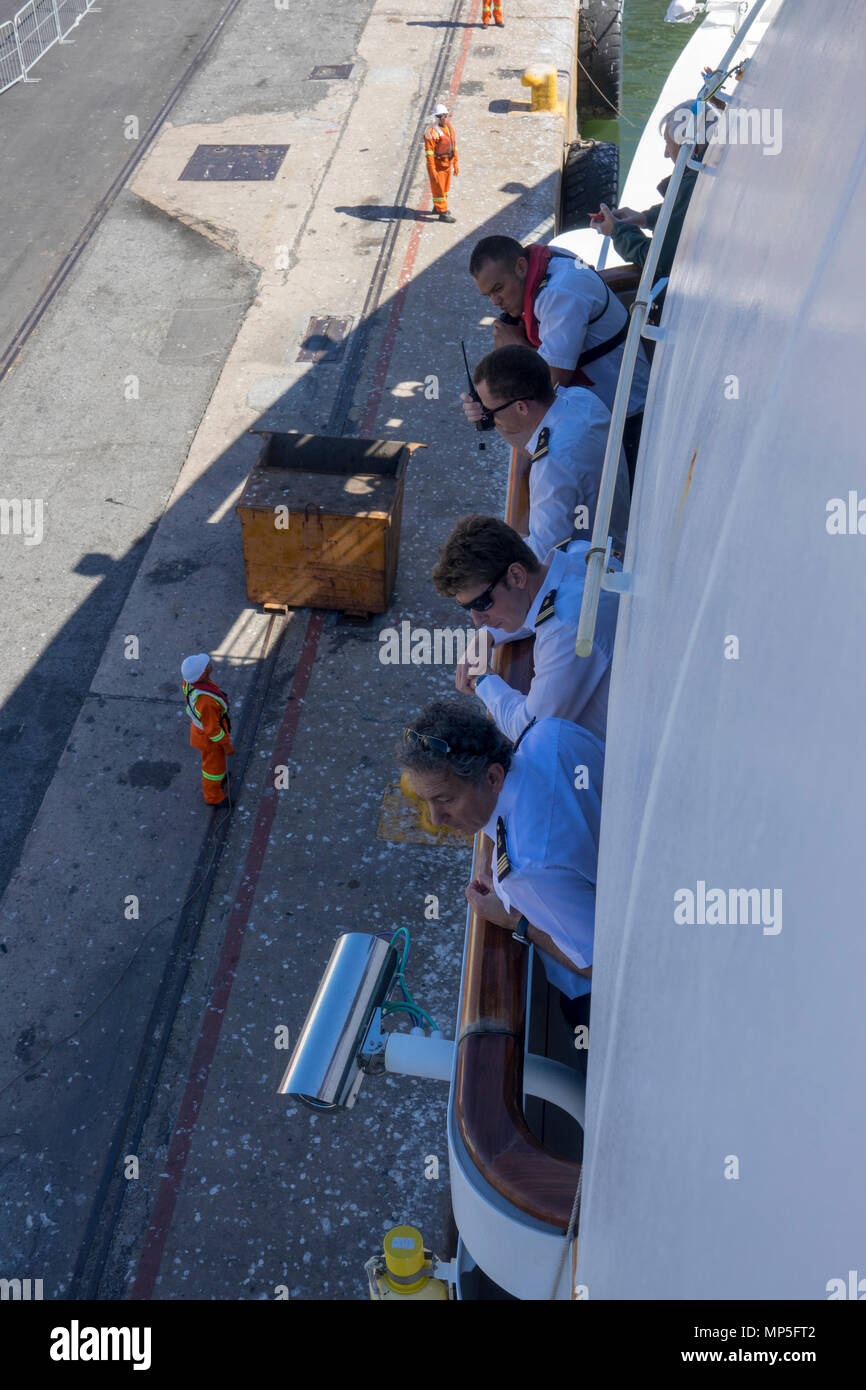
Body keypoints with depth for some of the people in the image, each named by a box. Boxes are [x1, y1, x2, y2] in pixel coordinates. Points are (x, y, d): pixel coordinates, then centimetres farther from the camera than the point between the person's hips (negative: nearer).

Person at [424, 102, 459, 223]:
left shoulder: (449, 127, 5)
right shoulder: (432, 132, -19)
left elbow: (454, 146, 12)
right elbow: (429, 151, -21)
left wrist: (456, 163, 12)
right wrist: (432, 170, -25)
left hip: (448, 163, 8)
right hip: (437, 164, -8)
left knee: (445, 186, 20)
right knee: (438, 188, 0)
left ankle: (437, 207, 38)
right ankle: (443, 213, 7)